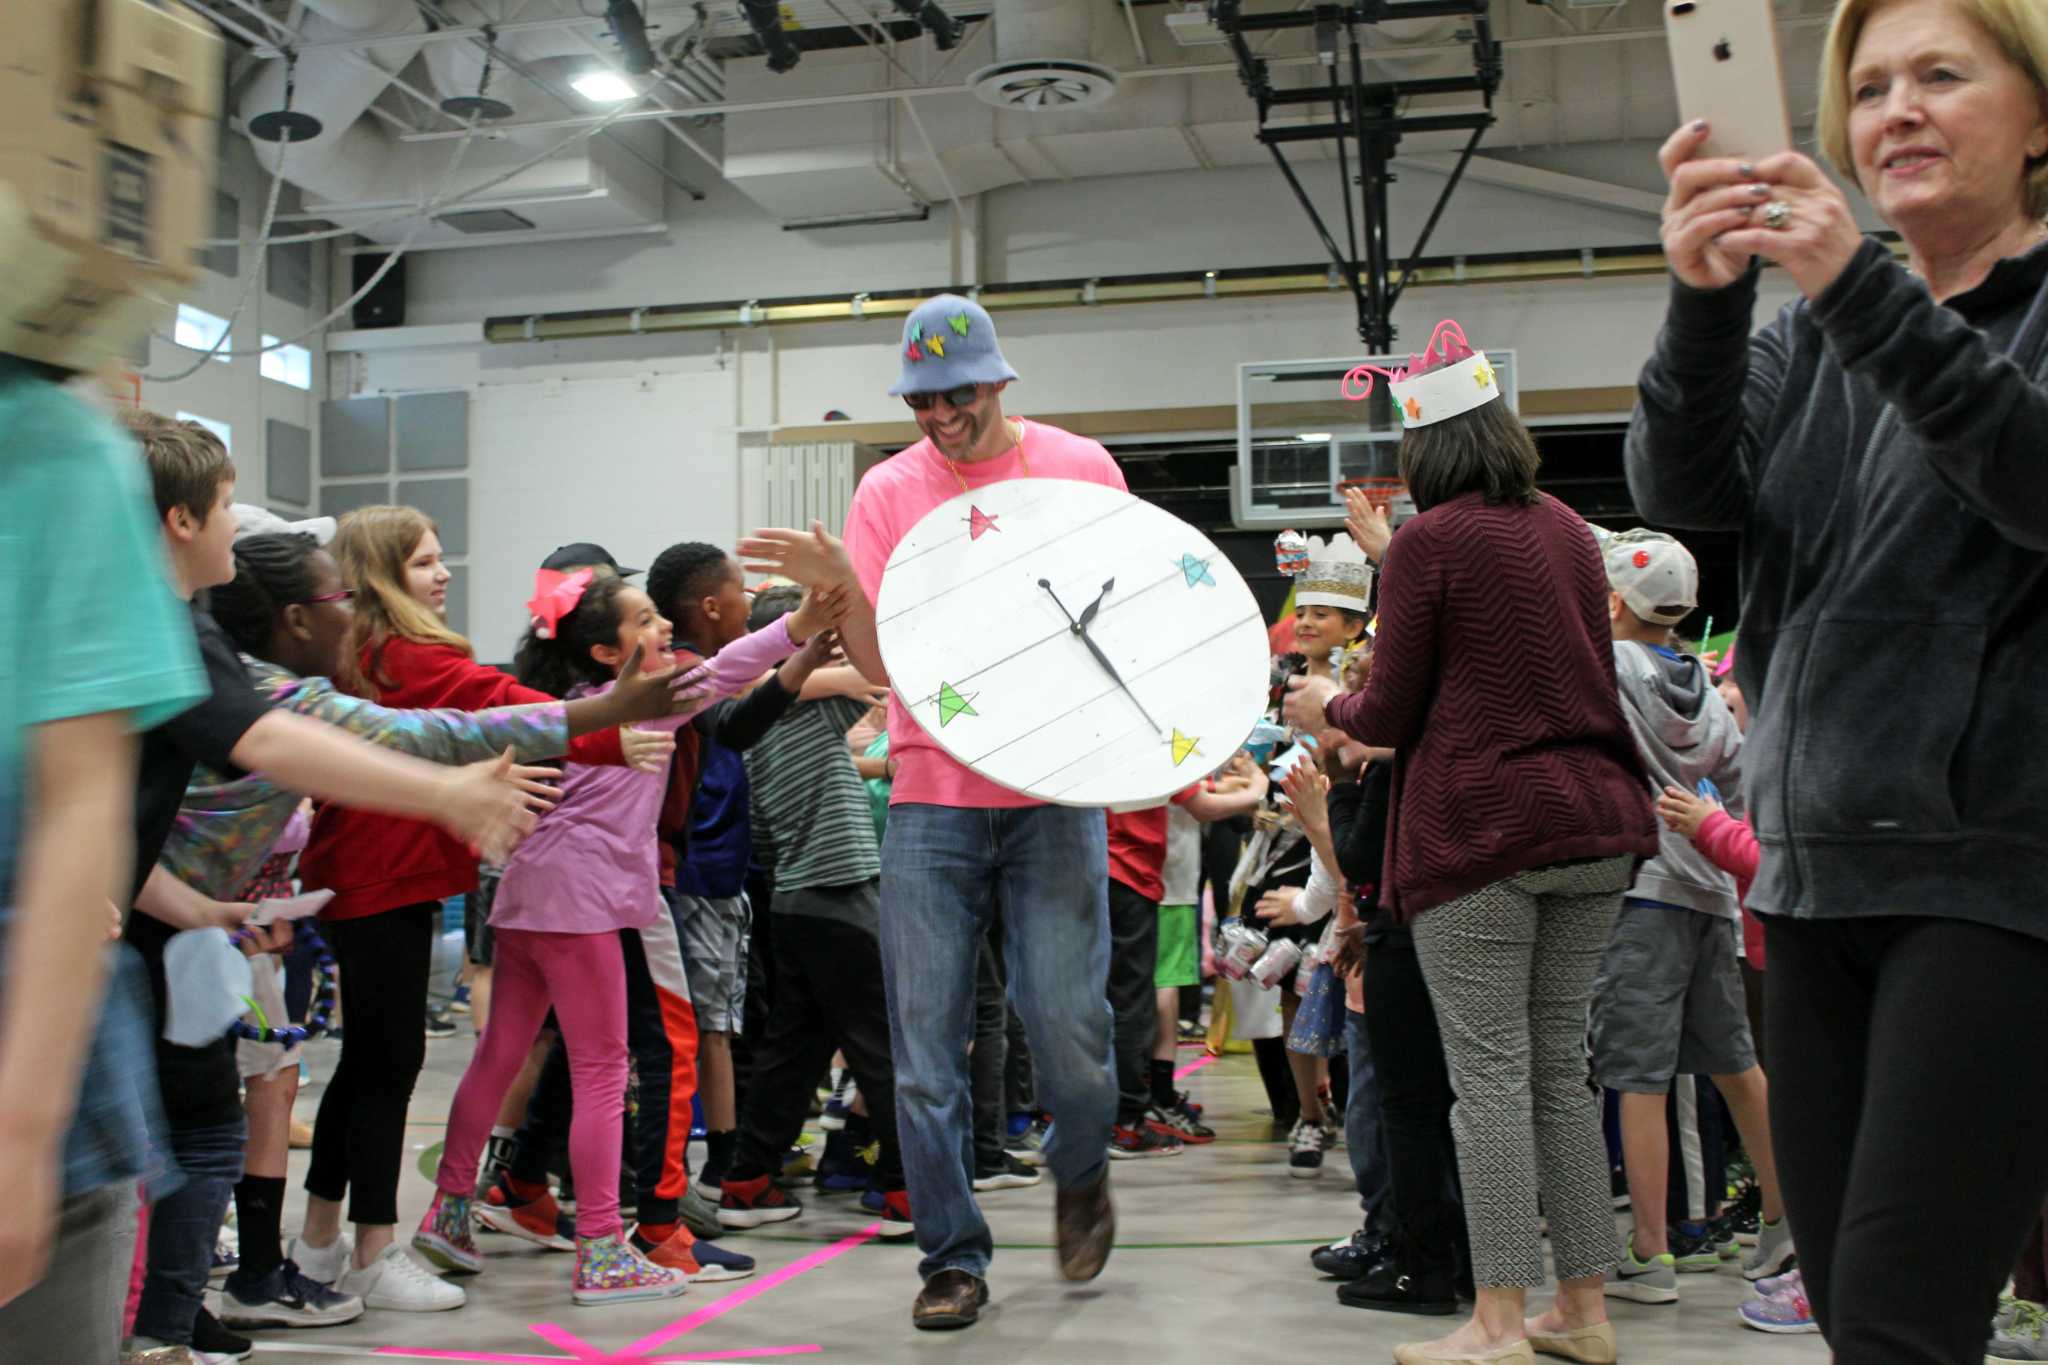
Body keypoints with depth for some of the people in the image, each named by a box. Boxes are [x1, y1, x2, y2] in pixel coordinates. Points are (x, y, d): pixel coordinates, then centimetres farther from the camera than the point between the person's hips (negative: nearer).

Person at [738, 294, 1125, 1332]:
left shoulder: (1079, 467, 4)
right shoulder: (888, 489, 6)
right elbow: (881, 661, 1)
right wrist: (837, 583, -17)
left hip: (1055, 789, -1)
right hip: (931, 793, 1)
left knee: (1066, 1024, -3)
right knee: (925, 1045, 1)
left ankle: (1080, 1175, 29)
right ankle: (953, 1257, 16)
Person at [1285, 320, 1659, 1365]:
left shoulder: (1432, 540, -6)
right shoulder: (1567, 531, 13)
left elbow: (1391, 715, -6)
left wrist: (1322, 708, 15)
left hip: (1481, 827, -7)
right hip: (1592, 818, 7)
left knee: (1491, 1073, -3)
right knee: (1560, 1064, 13)